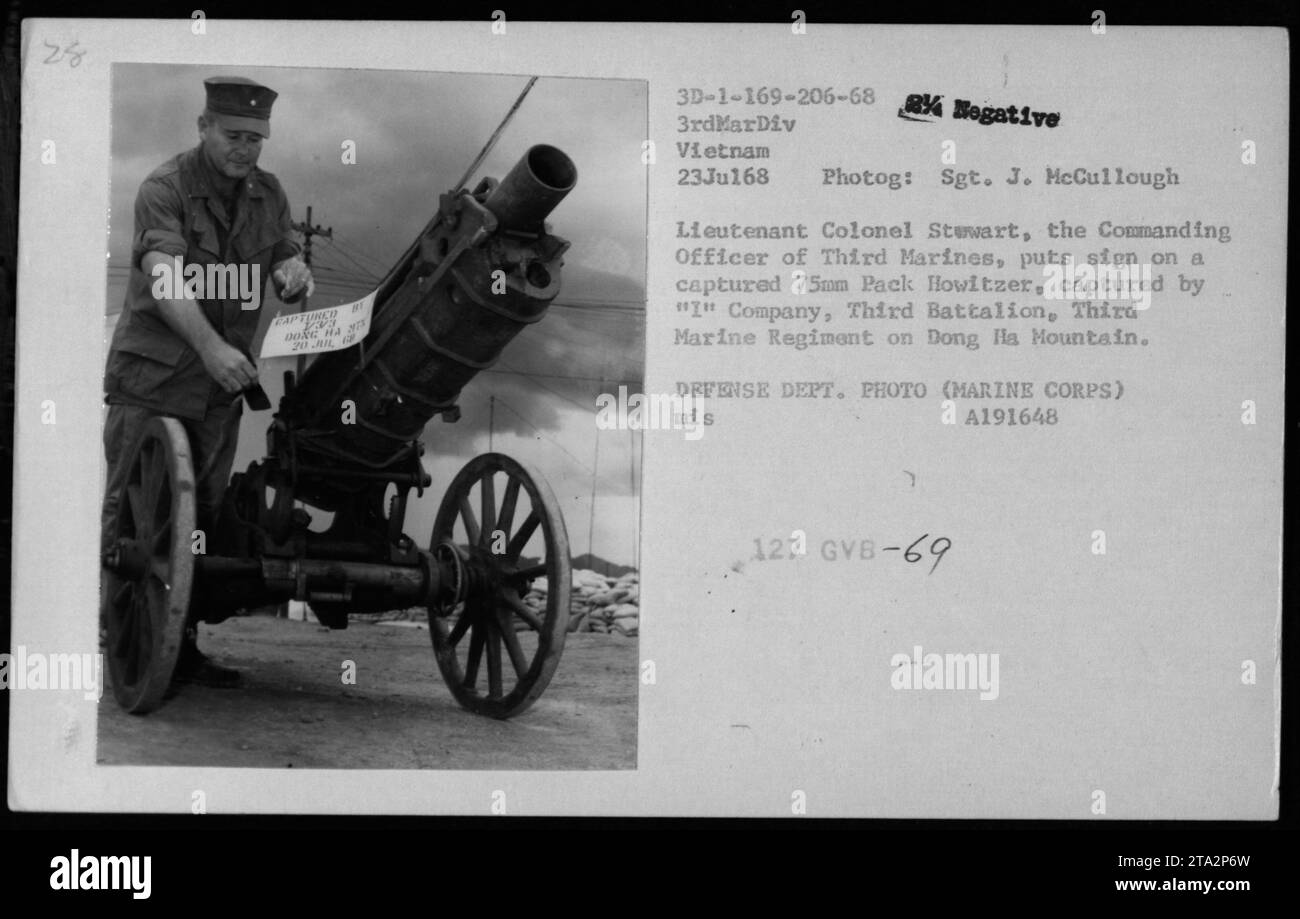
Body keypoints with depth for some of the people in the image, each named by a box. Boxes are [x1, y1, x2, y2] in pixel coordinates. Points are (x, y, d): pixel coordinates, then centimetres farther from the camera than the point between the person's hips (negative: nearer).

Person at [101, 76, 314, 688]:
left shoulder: (267, 194, 8)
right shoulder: (165, 188, -11)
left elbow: (287, 257, 12)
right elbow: (164, 277, -25)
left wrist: (294, 273, -14)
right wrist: (210, 346, -39)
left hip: (221, 383, 6)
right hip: (151, 378, -5)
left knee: (201, 516, 8)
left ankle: (181, 645, 15)